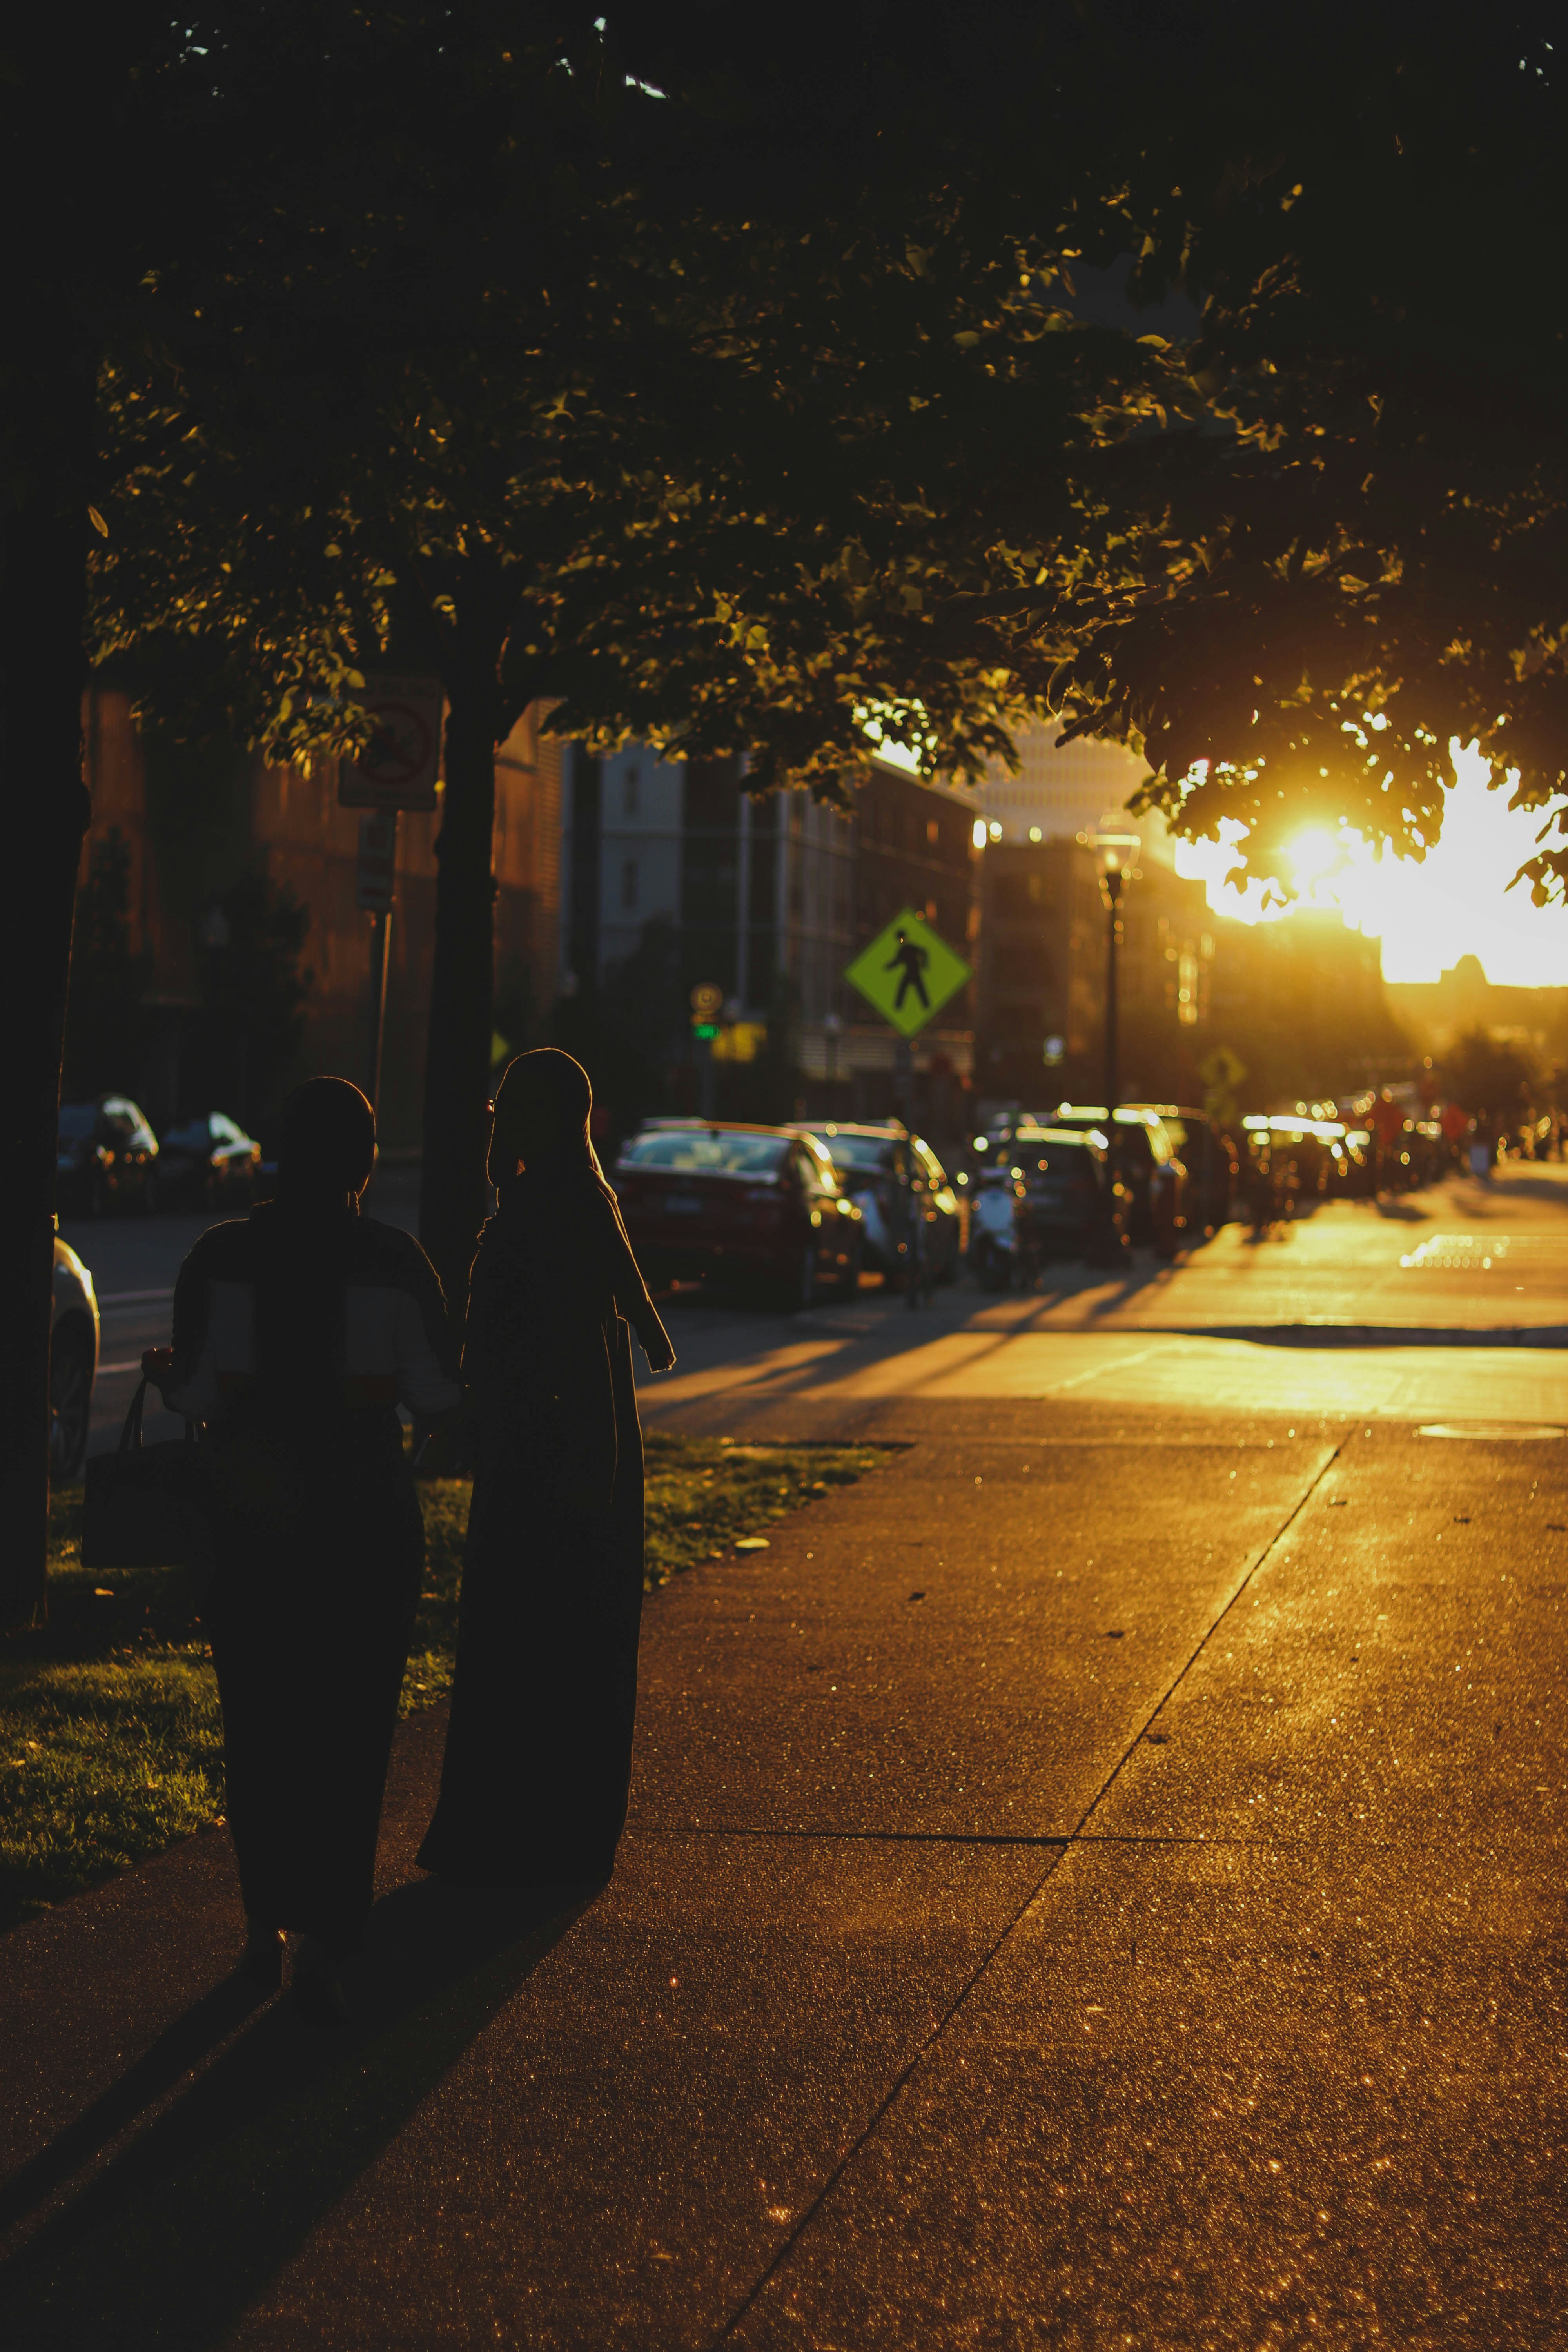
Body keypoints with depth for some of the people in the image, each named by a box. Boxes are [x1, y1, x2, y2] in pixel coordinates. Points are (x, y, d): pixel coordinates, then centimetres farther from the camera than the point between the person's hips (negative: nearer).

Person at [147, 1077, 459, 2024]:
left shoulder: (223, 1256, -5)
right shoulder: (396, 1260, -7)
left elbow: (198, 1393, -6)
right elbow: (438, 1394, -5)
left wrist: (163, 1373, 16)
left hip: (250, 1511, 1)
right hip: (366, 1513, -1)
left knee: (261, 1726, 15)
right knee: (351, 1731, 3)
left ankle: (268, 1926, 23)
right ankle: (326, 1948, -3)